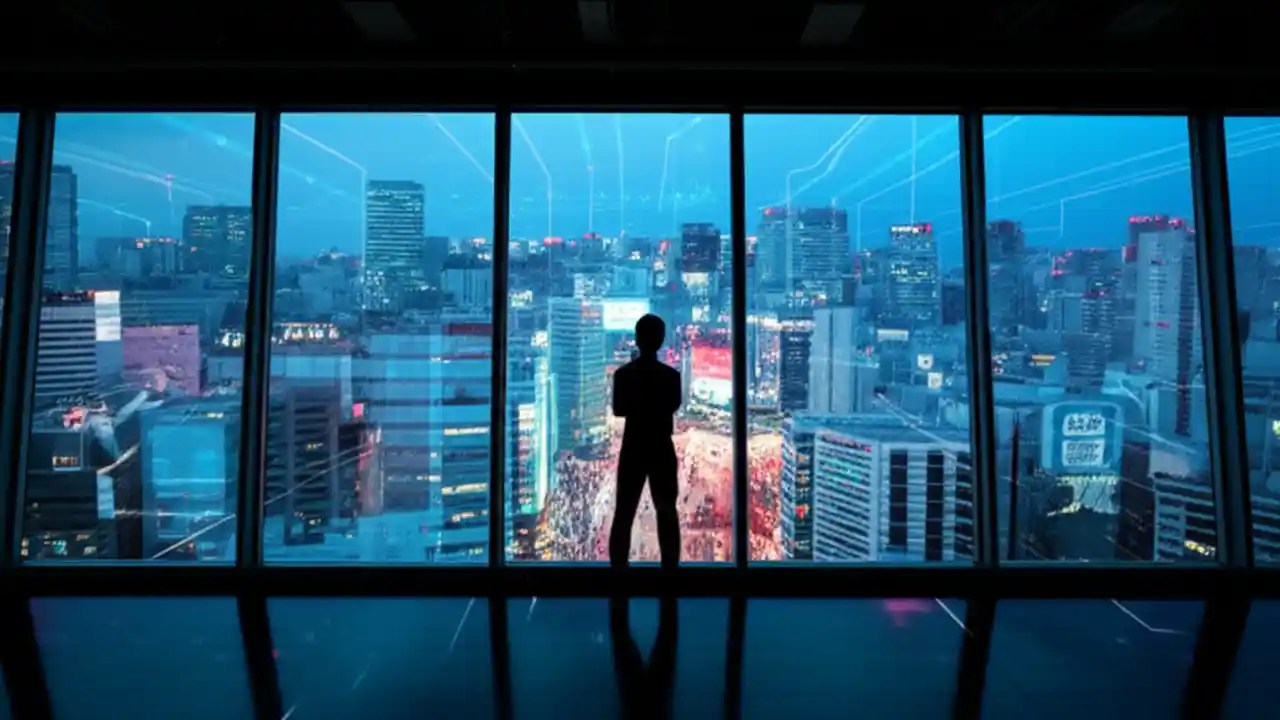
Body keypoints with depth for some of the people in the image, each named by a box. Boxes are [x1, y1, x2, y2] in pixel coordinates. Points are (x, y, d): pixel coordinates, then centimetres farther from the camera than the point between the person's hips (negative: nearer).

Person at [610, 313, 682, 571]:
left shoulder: (623, 374, -8)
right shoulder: (671, 375, -9)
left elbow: (618, 410, 2)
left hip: (633, 449, 1)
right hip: (662, 450, 0)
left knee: (624, 513, 7)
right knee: (667, 513, 10)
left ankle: (618, 569, 8)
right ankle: (670, 568, 12)